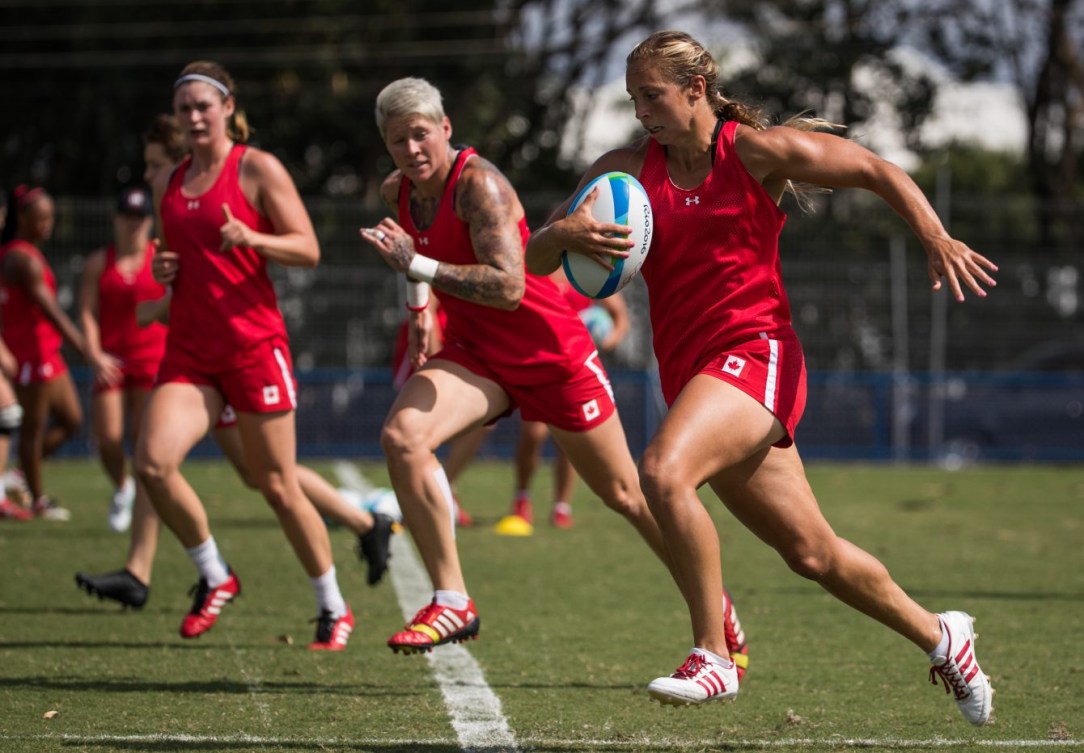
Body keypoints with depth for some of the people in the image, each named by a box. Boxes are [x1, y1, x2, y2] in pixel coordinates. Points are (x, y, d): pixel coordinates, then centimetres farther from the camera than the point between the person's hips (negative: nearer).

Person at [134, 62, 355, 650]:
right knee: (152, 462, -17)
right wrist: (162, 268, 4)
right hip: (188, 348, 5)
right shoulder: (169, 182, 15)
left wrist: (252, 238, -23)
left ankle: (333, 608, 17)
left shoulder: (257, 169, -2)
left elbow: (308, 249, -5)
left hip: (253, 343, -5)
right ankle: (213, 576, 4)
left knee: (277, 487, -1)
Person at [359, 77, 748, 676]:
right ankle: (451, 603, -18)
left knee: (624, 494, 6)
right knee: (400, 435, -23)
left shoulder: (477, 183, -24)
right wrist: (418, 305, 13)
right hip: (474, 352, 6)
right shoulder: (396, 192, -1)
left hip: (550, 351, -6)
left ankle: (713, 607, 28)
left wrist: (417, 266, -38)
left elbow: (509, 286, -35)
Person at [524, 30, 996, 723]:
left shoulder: (756, 151, -4)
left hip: (754, 353, -5)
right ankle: (939, 636, 32)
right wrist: (562, 234, -19)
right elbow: (534, 261, 4)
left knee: (663, 470, -31)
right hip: (688, 372, 5)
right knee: (811, 552, 11)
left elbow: (877, 171, 4)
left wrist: (937, 239, -10)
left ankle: (713, 657, -21)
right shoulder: (625, 170, 7)